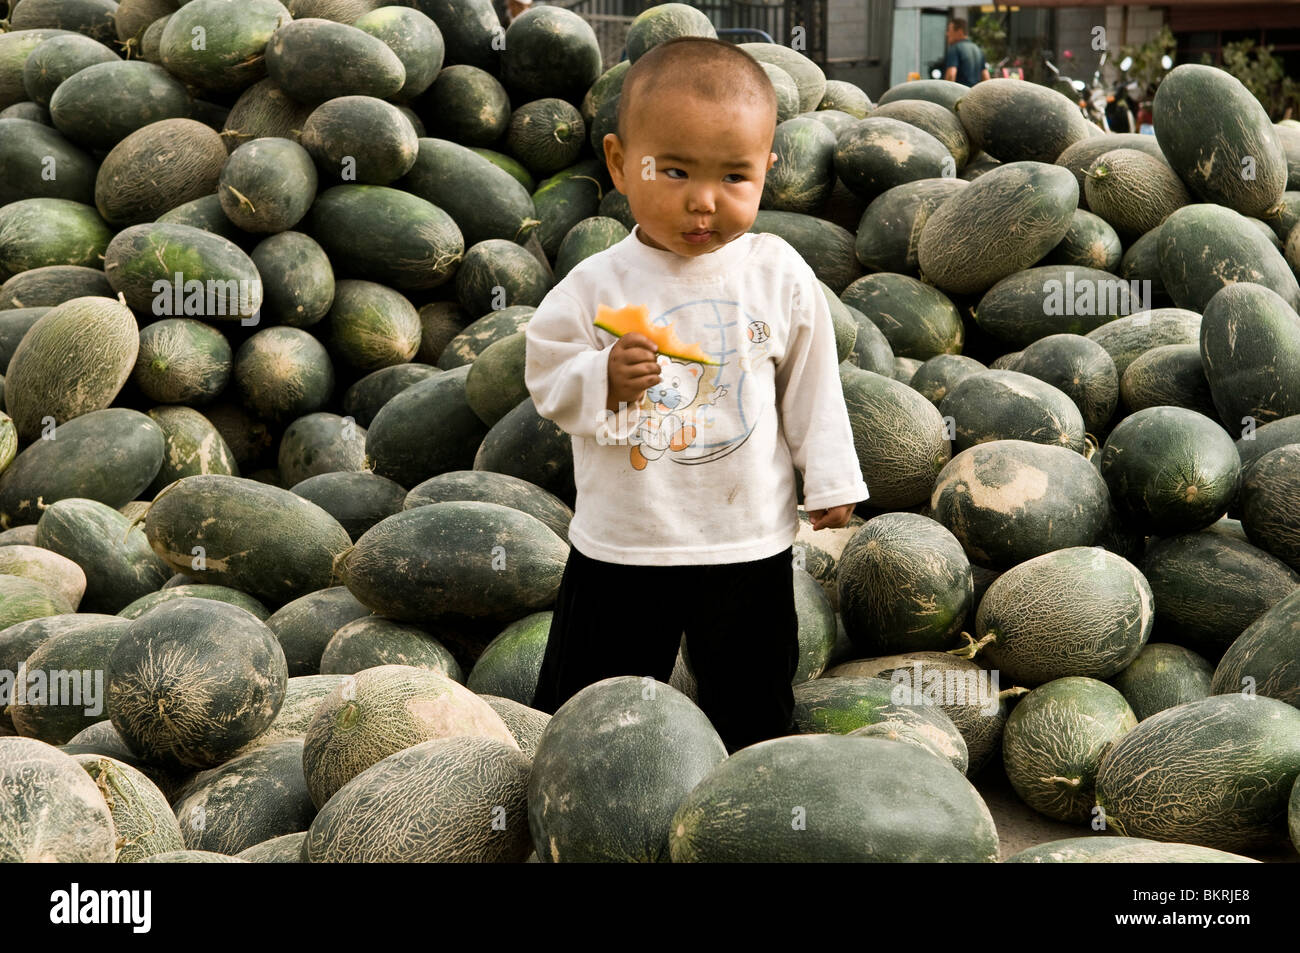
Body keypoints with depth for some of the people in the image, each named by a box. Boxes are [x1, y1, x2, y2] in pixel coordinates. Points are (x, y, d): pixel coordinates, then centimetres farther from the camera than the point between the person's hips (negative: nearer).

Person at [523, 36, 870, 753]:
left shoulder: (780, 277, -5)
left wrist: (830, 480, 6)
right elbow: (546, 380, -3)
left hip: (749, 540, 1)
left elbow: (812, 386, 4)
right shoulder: (597, 285, -9)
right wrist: (602, 381, -23)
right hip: (621, 541, 0)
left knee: (752, 708, 17)